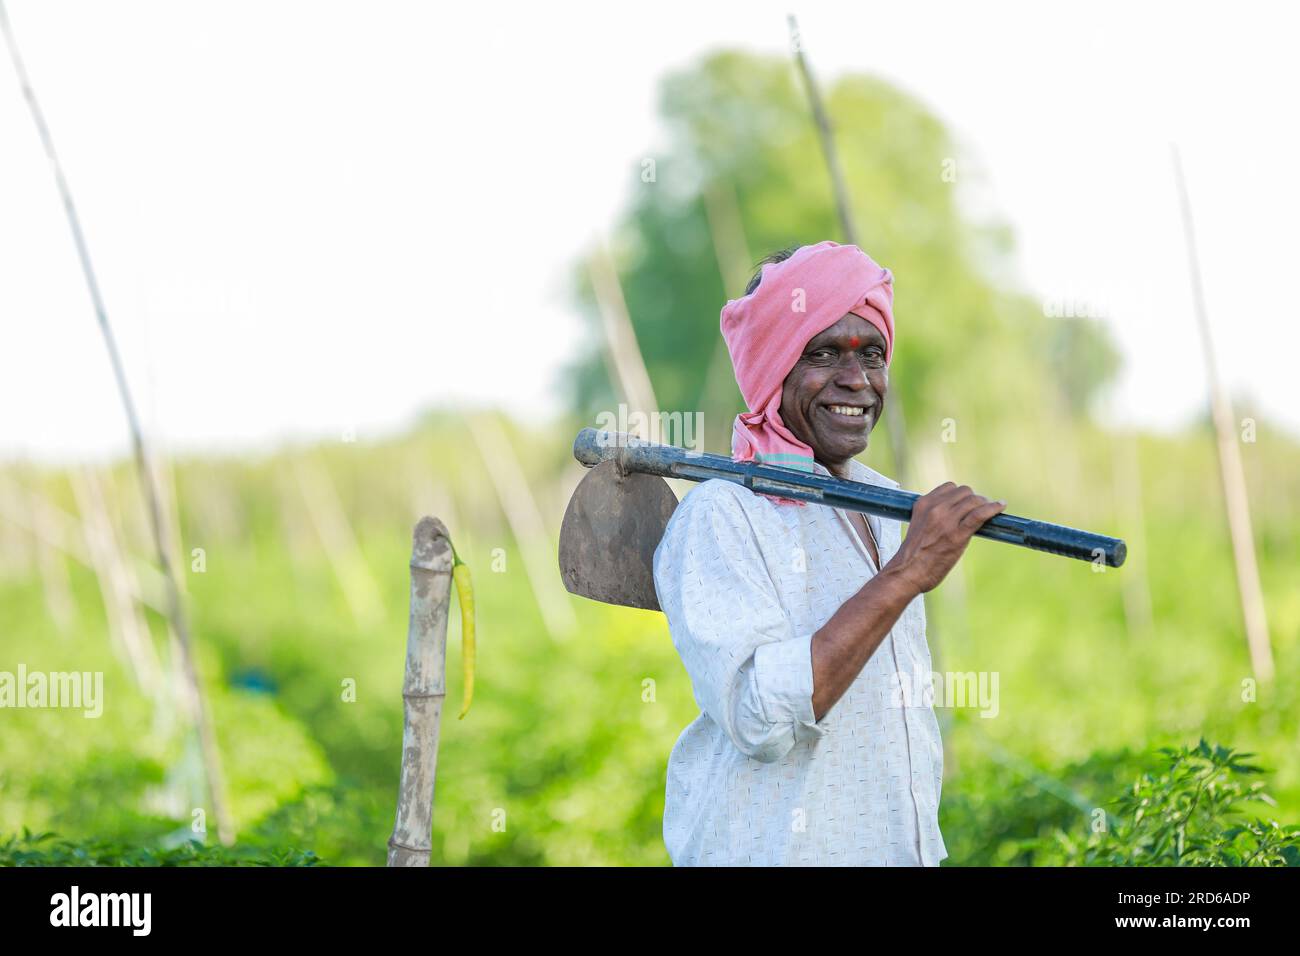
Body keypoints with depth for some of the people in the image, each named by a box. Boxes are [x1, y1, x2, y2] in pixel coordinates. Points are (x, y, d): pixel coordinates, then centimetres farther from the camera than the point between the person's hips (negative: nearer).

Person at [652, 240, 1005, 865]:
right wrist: (907, 575, -27)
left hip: (910, 849, 7)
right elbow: (760, 720, -27)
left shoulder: (892, 507, 8)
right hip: (770, 853, -7)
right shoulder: (719, 517, -15)